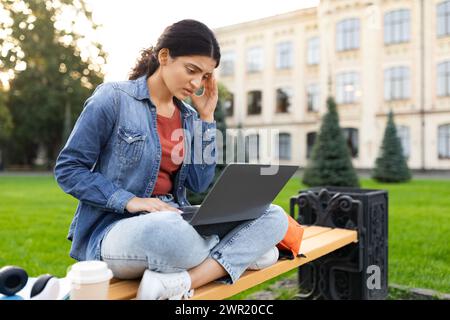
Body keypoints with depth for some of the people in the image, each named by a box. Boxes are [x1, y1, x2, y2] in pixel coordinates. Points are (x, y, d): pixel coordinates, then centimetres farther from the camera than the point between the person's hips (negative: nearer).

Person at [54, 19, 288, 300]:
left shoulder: (188, 116, 10)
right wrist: (129, 201, -20)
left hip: (174, 219, 7)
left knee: (273, 217, -12)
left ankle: (179, 282, -28)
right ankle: (240, 253, -14)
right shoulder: (114, 98, -7)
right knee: (169, 231, -45)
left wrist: (206, 117, 2)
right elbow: (68, 169, -6)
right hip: (116, 226, -7)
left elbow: (199, 185, 4)